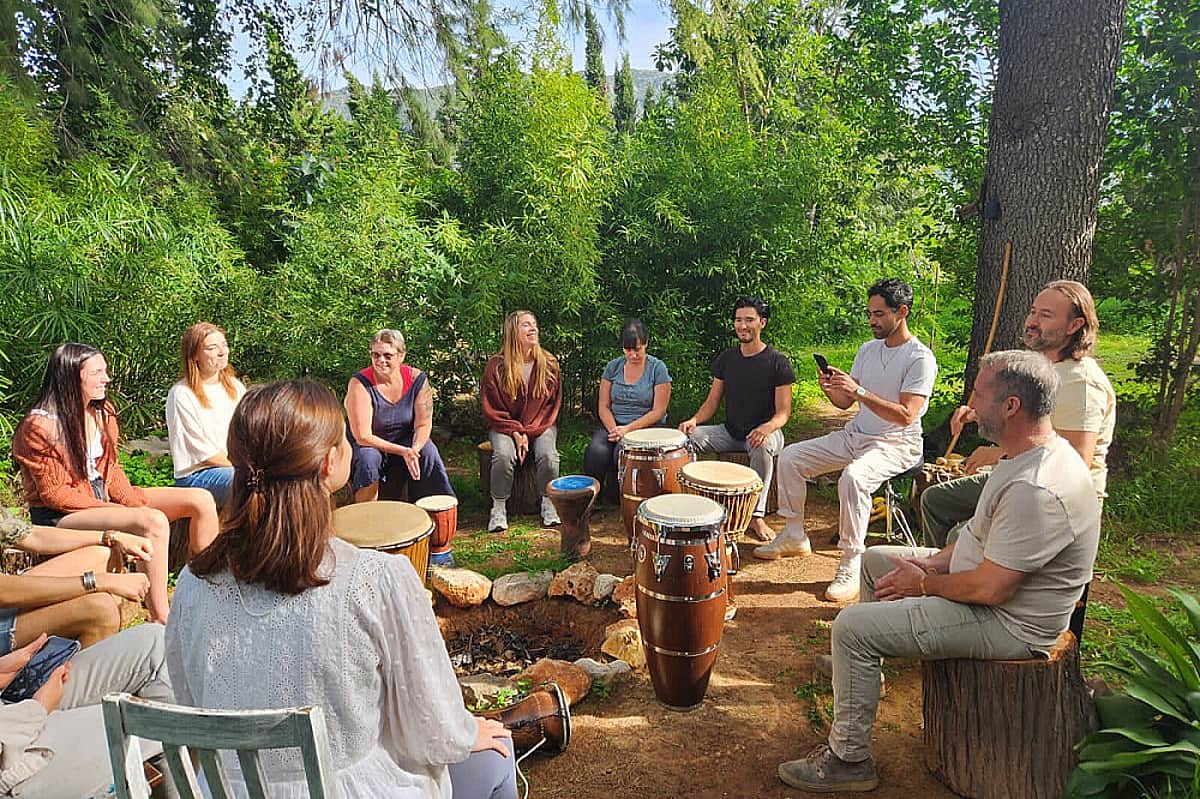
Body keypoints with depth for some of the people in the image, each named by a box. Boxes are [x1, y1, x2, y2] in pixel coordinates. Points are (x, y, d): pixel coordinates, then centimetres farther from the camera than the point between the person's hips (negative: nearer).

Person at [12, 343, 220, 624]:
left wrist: (136, 503, -7)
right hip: (60, 516, -8)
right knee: (153, 521, -35)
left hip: (104, 496, 8)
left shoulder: (102, 412, 6)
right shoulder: (40, 427, -15)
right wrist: (114, 509, -21)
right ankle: (160, 621, -28)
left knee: (201, 501, -7)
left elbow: (111, 469, 10)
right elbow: (54, 493, -15)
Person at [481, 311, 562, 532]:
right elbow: (491, 408, -4)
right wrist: (515, 433, -15)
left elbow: (551, 405, 0)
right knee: (504, 454, -30)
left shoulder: (549, 364, -2)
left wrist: (528, 432, -11)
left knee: (548, 454, -27)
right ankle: (499, 508, -11)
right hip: (504, 425, -1)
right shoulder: (496, 366, -7)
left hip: (540, 425, 1)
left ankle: (548, 504, -4)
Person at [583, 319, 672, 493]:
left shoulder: (657, 369, -3)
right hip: (614, 423, 3)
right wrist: (613, 429, -14)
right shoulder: (613, 367, 7)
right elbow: (603, 406, 5)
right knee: (596, 451, -28)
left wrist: (628, 429, -17)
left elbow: (658, 411, -7)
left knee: (622, 453, -33)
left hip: (646, 426, -3)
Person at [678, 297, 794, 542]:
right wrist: (695, 419, -14)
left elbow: (783, 411, -10)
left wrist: (767, 427, -33)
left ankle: (756, 516, -28)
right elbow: (712, 401, 8)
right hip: (730, 431, 5)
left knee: (762, 446, -38)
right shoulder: (726, 359, 6)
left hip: (764, 432, -4)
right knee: (687, 436, -17)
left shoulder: (778, 362, -7)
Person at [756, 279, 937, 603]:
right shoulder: (867, 349, 10)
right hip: (855, 436, 8)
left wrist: (860, 391, -31)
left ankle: (852, 564, -25)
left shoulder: (920, 359, -13)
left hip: (897, 444, -8)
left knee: (853, 477, -38)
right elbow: (845, 403, 11)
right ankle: (793, 536, 8)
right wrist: (831, 388, -12)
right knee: (790, 457, -4)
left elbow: (906, 416, -24)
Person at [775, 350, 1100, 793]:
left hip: (1007, 623, -10)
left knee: (853, 627, -16)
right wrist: (934, 561, 1)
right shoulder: (1032, 453, 1)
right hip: (992, 575, 11)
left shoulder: (1036, 489, -33)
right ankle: (869, 670, 35)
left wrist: (923, 583, -13)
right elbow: (984, 533, 13)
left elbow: (989, 589, -30)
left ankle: (849, 760, 1)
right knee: (875, 559, 18)